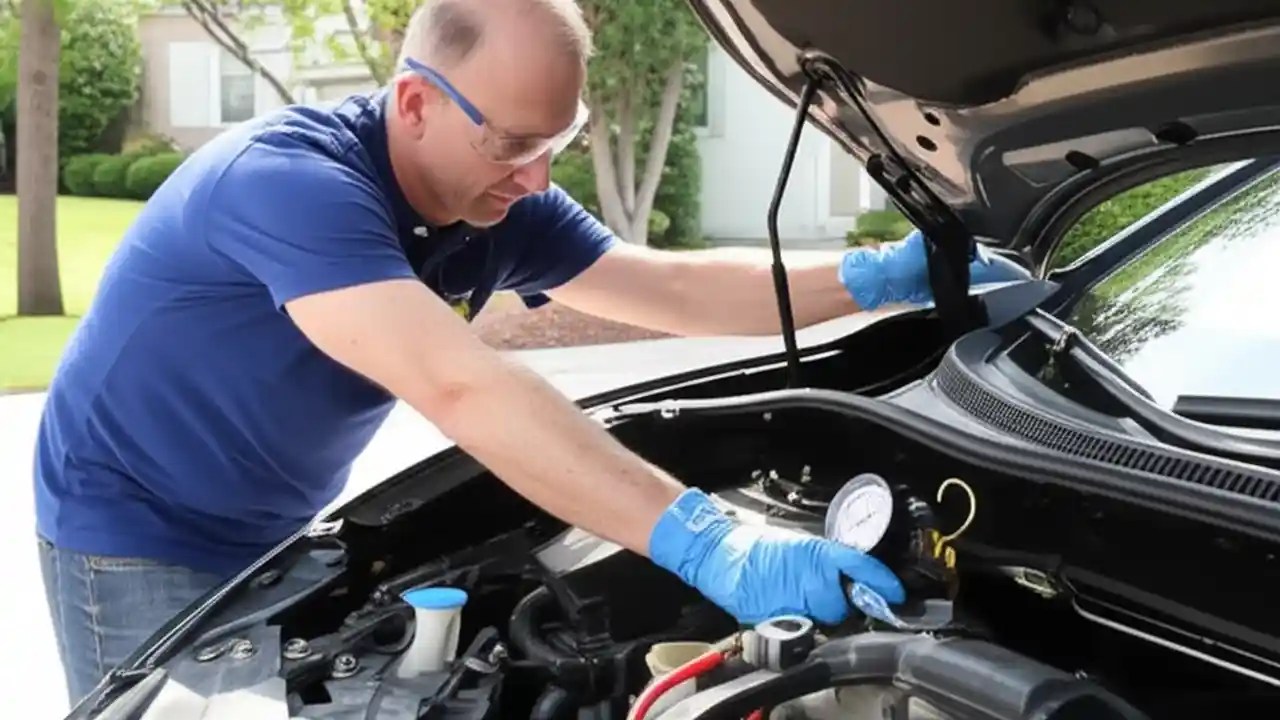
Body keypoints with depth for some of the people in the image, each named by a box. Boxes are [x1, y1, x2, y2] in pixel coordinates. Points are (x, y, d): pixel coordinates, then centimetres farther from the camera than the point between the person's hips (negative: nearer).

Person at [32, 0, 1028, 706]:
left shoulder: (497, 205, -10)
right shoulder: (292, 181, -36)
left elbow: (676, 289, -6)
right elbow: (464, 388, -48)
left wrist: (879, 276, -18)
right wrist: (709, 545, -54)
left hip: (273, 537, 7)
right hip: (138, 535, -7)